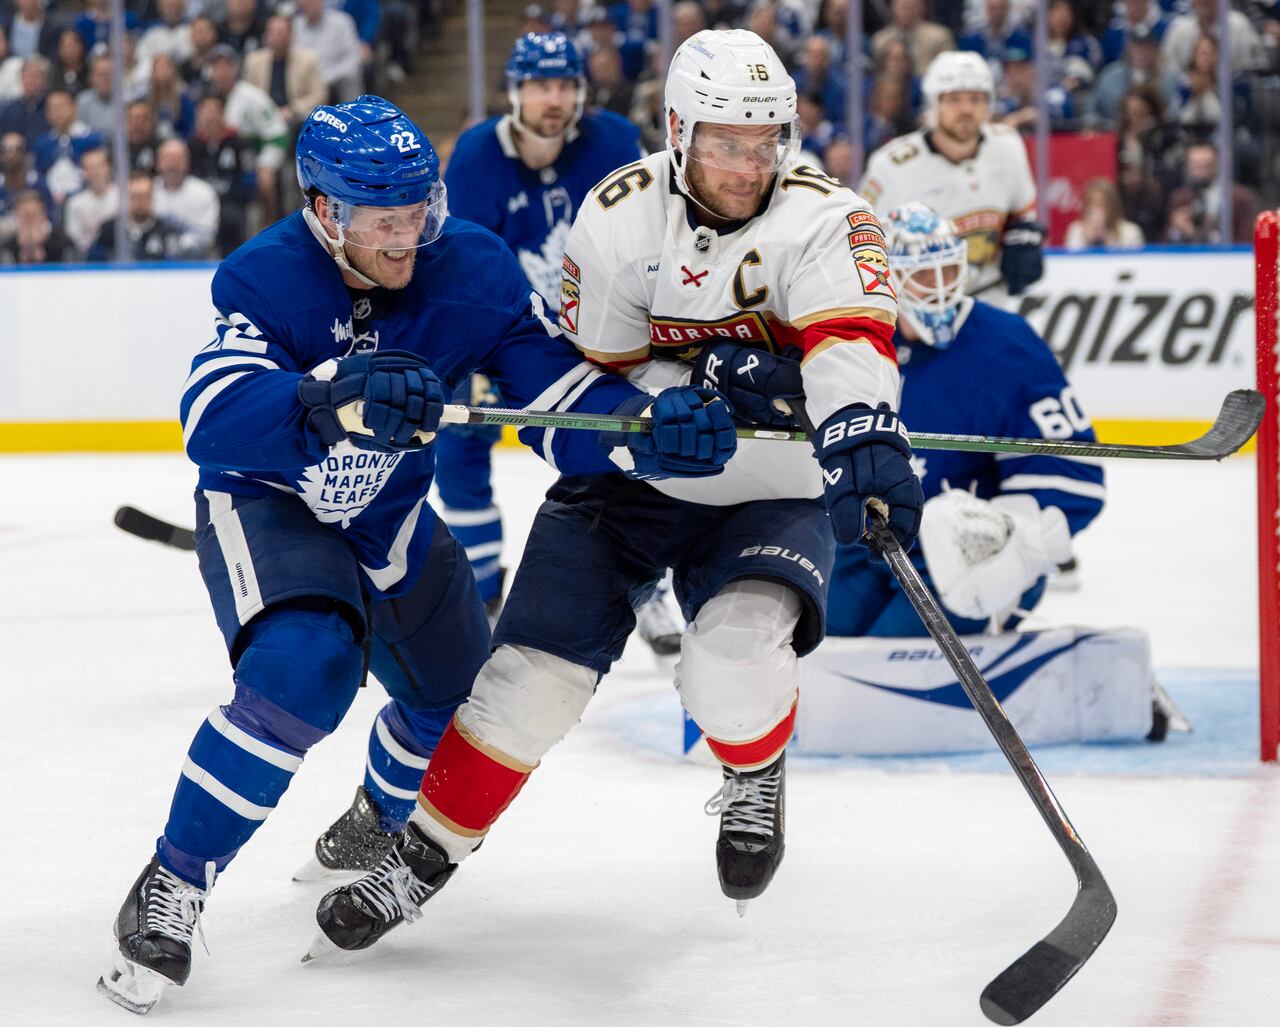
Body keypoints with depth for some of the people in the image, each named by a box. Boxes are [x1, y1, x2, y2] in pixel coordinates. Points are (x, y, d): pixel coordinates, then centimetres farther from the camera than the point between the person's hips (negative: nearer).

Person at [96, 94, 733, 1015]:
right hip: (265, 508, -6)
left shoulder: (473, 271, -17)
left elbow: (559, 400, -18)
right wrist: (340, 400, -60)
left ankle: (376, 832, 50)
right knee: (306, 669, -32)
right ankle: (171, 888, -20)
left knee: (461, 706, 15)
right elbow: (213, 422, -43)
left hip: (389, 521, 6)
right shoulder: (267, 278, -27)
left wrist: (654, 429, -38)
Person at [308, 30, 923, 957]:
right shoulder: (618, 218, -11)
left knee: (735, 647, -28)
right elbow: (597, 380, -8)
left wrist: (862, 428, -56)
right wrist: (701, 377, -27)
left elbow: (849, 336, -35)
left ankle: (755, 778, 7)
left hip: (773, 492, -2)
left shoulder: (821, 217, -17)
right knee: (536, 669, -8)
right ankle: (426, 853, 9)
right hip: (628, 473, 2)